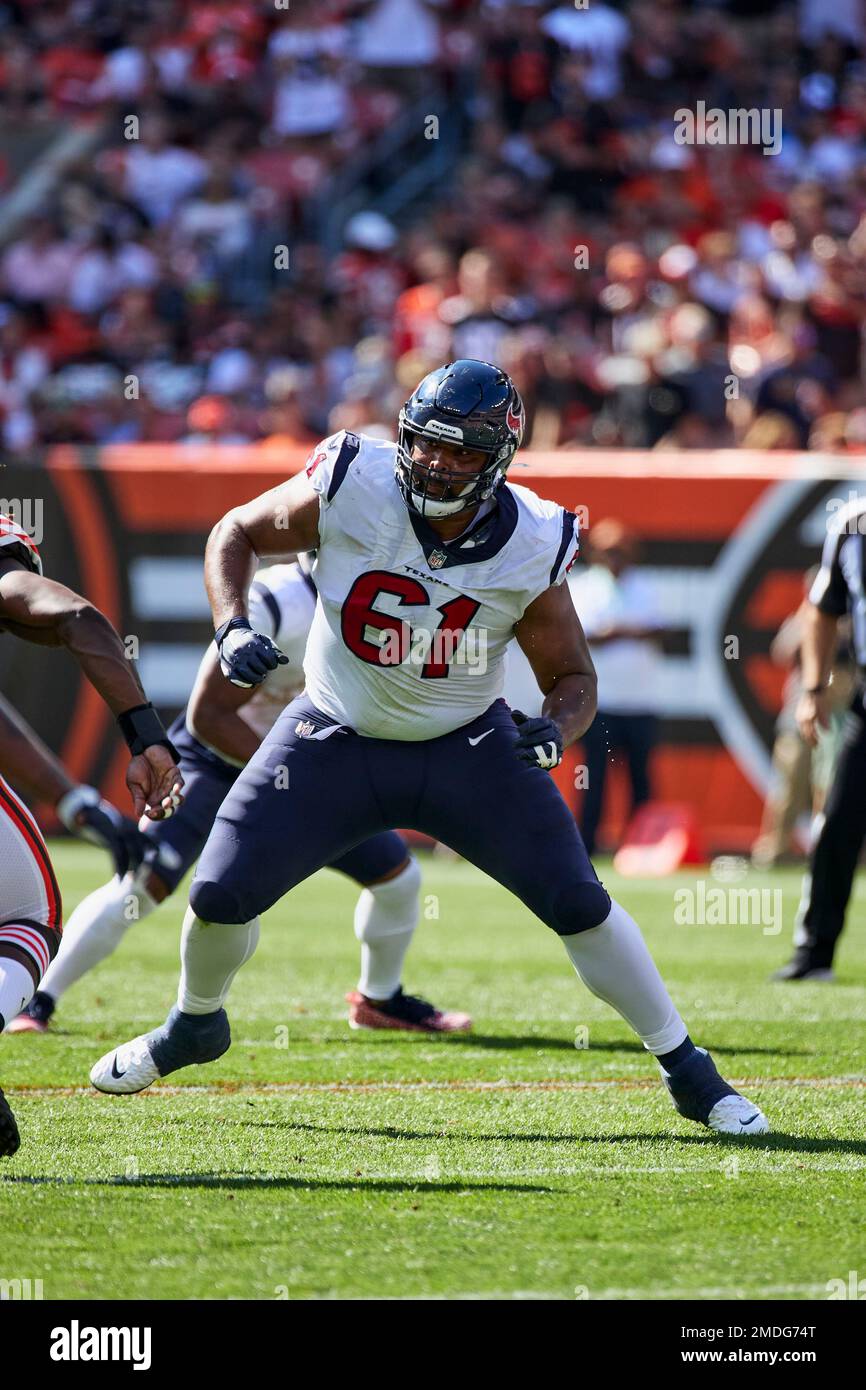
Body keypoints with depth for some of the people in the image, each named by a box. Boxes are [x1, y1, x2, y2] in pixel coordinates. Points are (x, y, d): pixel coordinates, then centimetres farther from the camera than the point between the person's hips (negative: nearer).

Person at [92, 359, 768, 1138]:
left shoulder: (532, 547, -18)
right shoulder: (350, 489, -21)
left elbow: (573, 677, -5)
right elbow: (236, 534, -4)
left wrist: (555, 731, -28)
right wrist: (233, 629, -21)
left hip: (465, 745, 0)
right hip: (338, 741, 1)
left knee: (579, 904, -9)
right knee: (221, 894, -5)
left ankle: (688, 1073, 8)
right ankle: (196, 1023, 29)